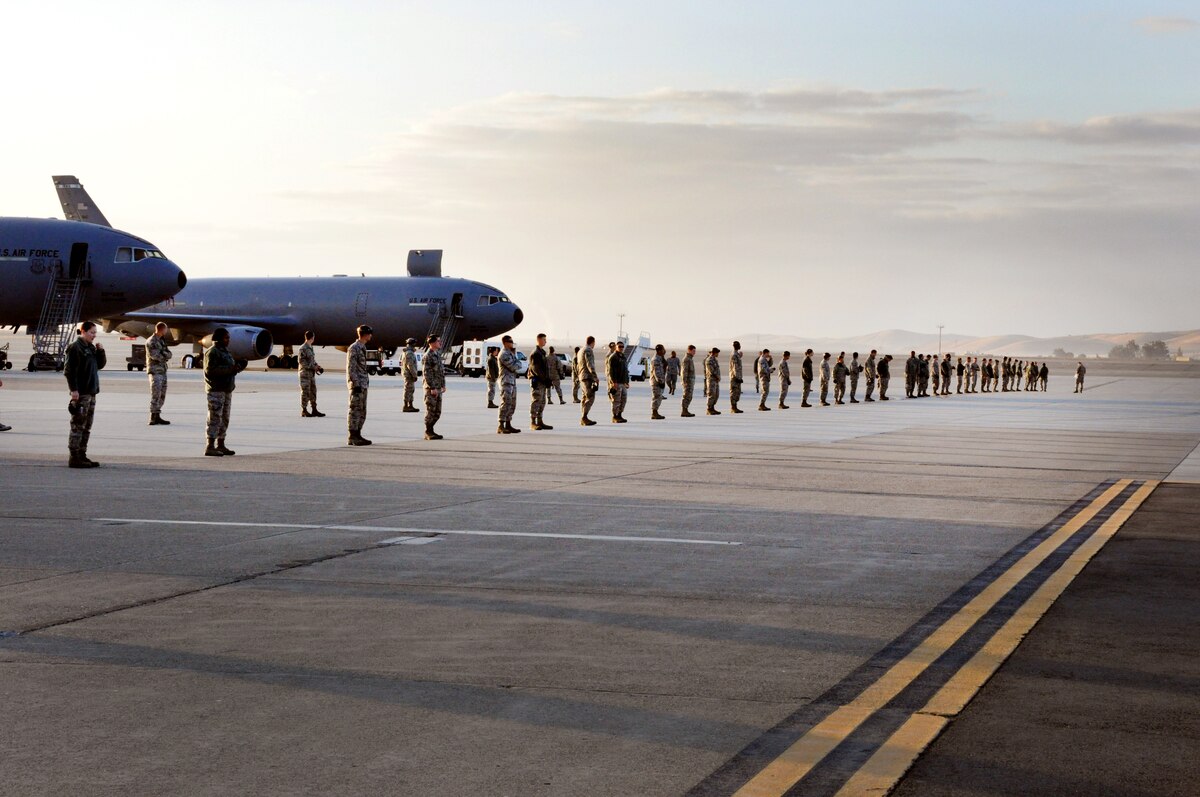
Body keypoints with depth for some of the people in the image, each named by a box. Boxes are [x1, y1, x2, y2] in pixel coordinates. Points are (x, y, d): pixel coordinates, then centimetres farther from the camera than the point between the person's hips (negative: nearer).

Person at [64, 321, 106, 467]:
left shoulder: (91, 348, 16)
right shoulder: (75, 348, -10)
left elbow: (101, 364, 22)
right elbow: (69, 370, -16)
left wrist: (101, 351, 5)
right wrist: (74, 389, -21)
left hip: (91, 392, 9)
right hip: (80, 393, -9)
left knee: (86, 427, 12)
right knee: (78, 426, -8)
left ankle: (82, 456, 18)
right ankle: (74, 458, -8)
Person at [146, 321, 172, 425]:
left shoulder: (162, 341, 18)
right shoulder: (151, 342, -9)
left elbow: (169, 355, 9)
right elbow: (156, 356, -17)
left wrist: (163, 353, -10)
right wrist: (165, 354, 0)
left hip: (163, 371, 9)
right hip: (155, 371, -9)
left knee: (162, 395, 10)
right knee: (156, 395, -13)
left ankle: (157, 416, 15)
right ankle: (153, 419, -14)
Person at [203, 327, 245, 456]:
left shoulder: (225, 351, 19)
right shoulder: (212, 352, -11)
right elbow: (210, 369, -22)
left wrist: (238, 367, 3)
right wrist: (230, 369, -24)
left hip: (227, 390, 10)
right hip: (215, 390, -10)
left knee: (224, 419, 11)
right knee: (215, 418, -11)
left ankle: (220, 446, 17)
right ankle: (210, 447, -11)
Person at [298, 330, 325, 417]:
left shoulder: (310, 347, 14)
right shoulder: (303, 348, -12)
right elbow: (301, 361, -16)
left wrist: (317, 366, 3)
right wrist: (313, 367, -19)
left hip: (311, 373, 8)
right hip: (305, 372, -8)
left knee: (313, 391, 8)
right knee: (305, 392, -5)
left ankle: (314, 410, 12)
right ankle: (304, 411, -2)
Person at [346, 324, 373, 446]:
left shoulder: (362, 348, 17)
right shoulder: (353, 348, -12)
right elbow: (351, 368, -16)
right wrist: (355, 384, -20)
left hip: (363, 385, 9)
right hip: (357, 385, -9)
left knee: (362, 412, 11)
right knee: (355, 410, -7)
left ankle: (357, 435, 16)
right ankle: (352, 437, -6)